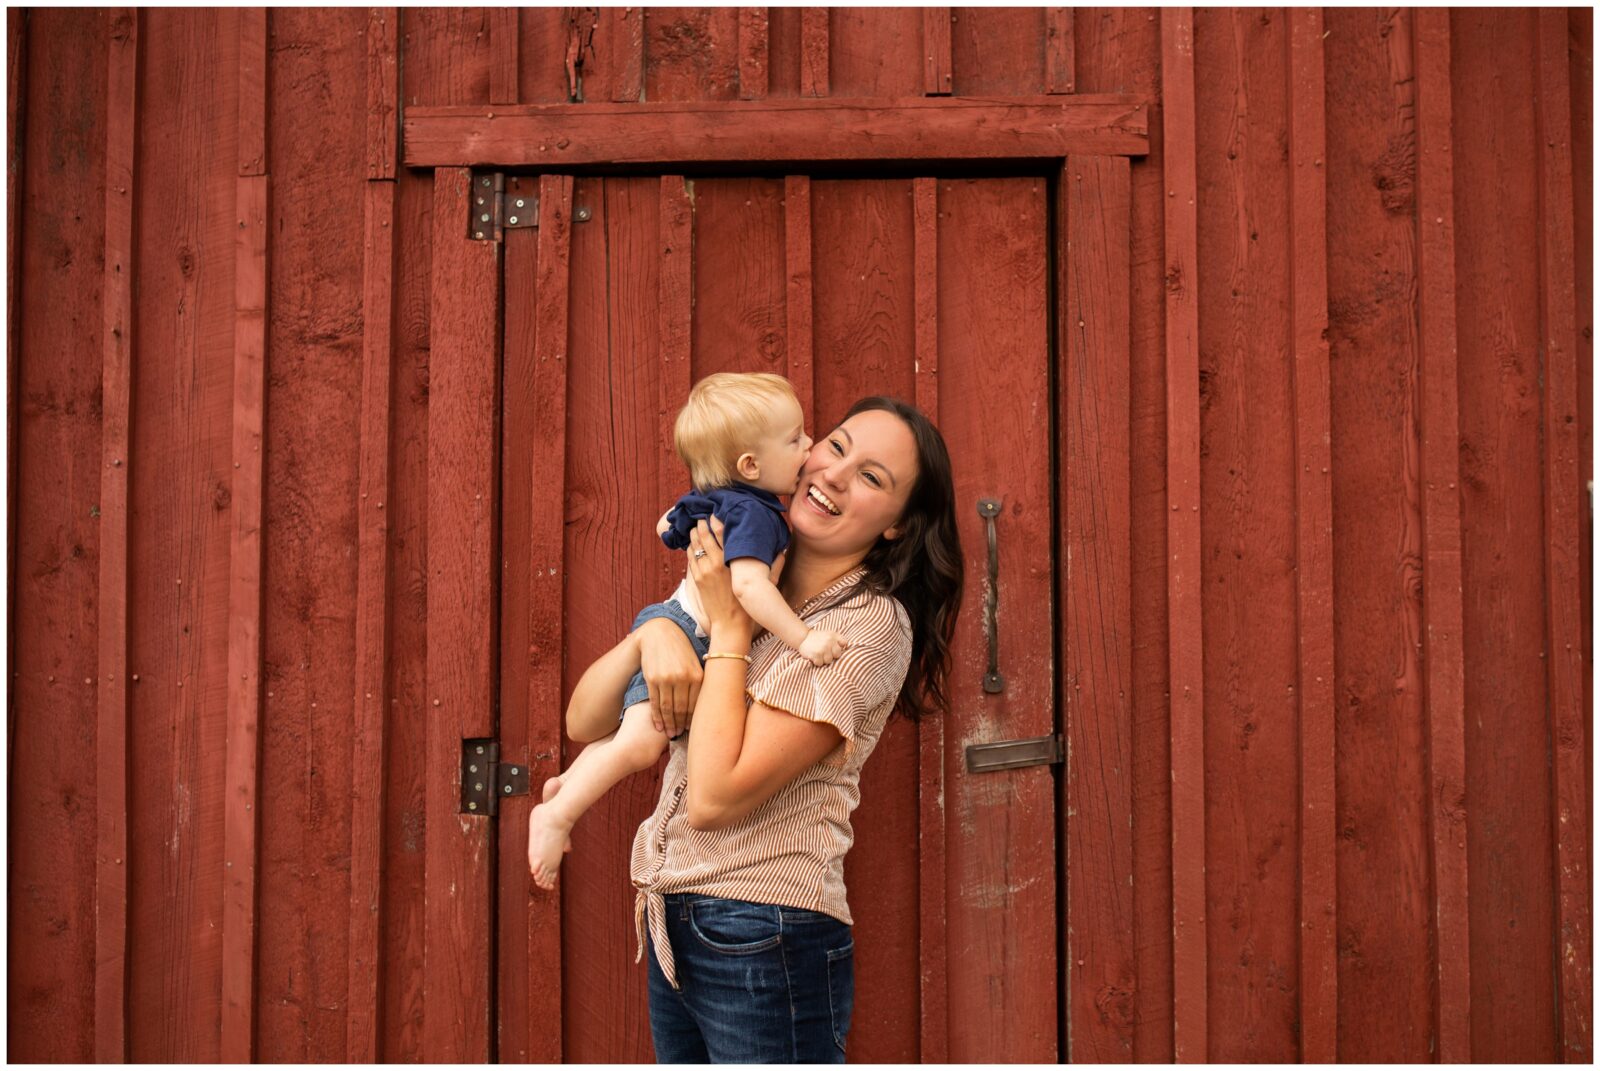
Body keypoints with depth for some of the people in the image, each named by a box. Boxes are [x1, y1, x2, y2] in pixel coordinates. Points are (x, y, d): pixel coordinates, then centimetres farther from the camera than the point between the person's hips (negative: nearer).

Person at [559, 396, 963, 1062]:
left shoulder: (871, 623, -13)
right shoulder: (748, 587, 8)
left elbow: (716, 798, -19)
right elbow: (585, 724, 7)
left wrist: (728, 626, -12)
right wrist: (653, 632, -11)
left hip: (764, 943, -7)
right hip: (672, 933, 7)